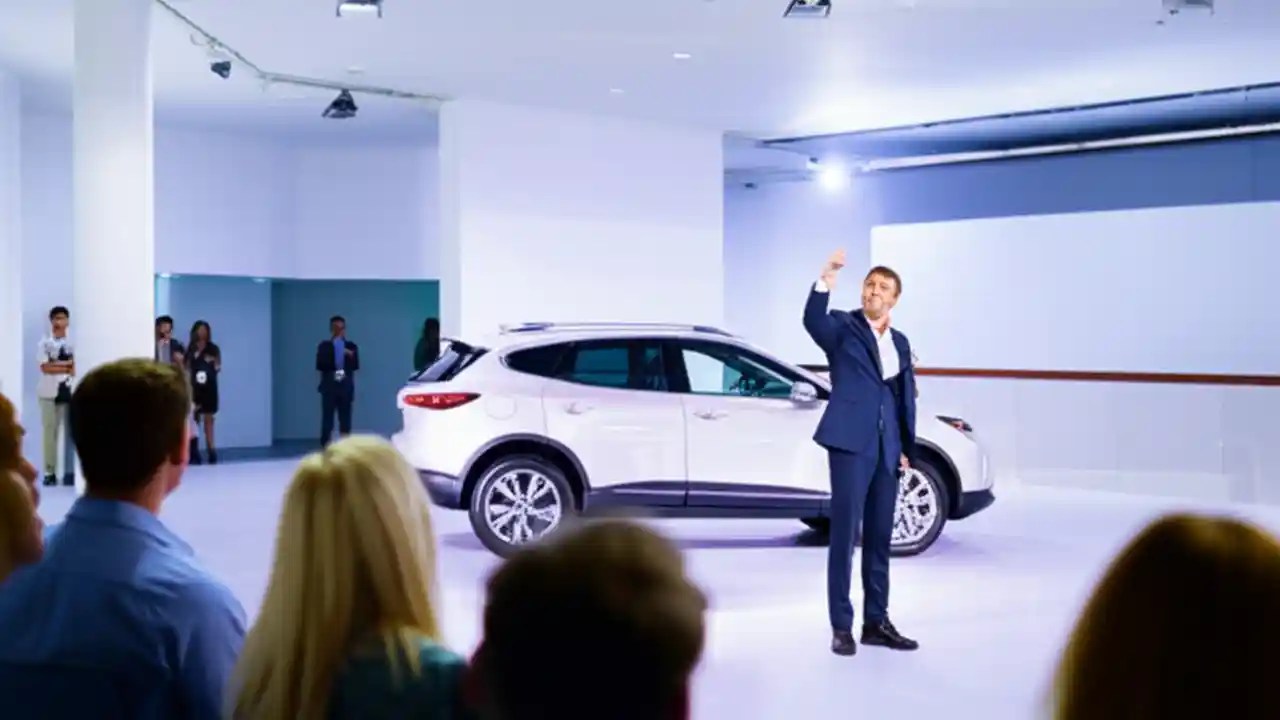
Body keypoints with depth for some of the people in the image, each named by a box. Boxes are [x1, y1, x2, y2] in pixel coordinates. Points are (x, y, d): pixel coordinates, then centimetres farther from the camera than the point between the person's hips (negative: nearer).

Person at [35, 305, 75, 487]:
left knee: (71, 431, 0)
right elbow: (45, 367, -6)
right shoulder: (44, 343, 6)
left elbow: (76, 369, -2)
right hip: (49, 392, 0)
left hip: (69, 391, 0)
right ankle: (50, 472, 5)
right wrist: (67, 366, -7)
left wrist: (56, 364, -10)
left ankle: (70, 472, 4)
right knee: (49, 431, 1)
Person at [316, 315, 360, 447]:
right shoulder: (324, 346, 8)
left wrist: (351, 356, -16)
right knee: (327, 418, -6)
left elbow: (356, 366, 1)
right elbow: (319, 365, -4)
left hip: (345, 386, 2)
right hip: (329, 386, -1)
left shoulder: (351, 346, 11)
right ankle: (326, 446, -5)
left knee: (345, 418, 2)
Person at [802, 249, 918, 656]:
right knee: (844, 534, -5)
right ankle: (841, 627, 0)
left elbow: (906, 398, 16)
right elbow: (812, 320, -22)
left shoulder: (900, 342, 17)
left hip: (887, 447, 6)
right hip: (850, 441, -5)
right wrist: (827, 279, -36)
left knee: (879, 538, 11)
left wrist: (907, 448, 9)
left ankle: (877, 622, 19)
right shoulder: (842, 327, 1)